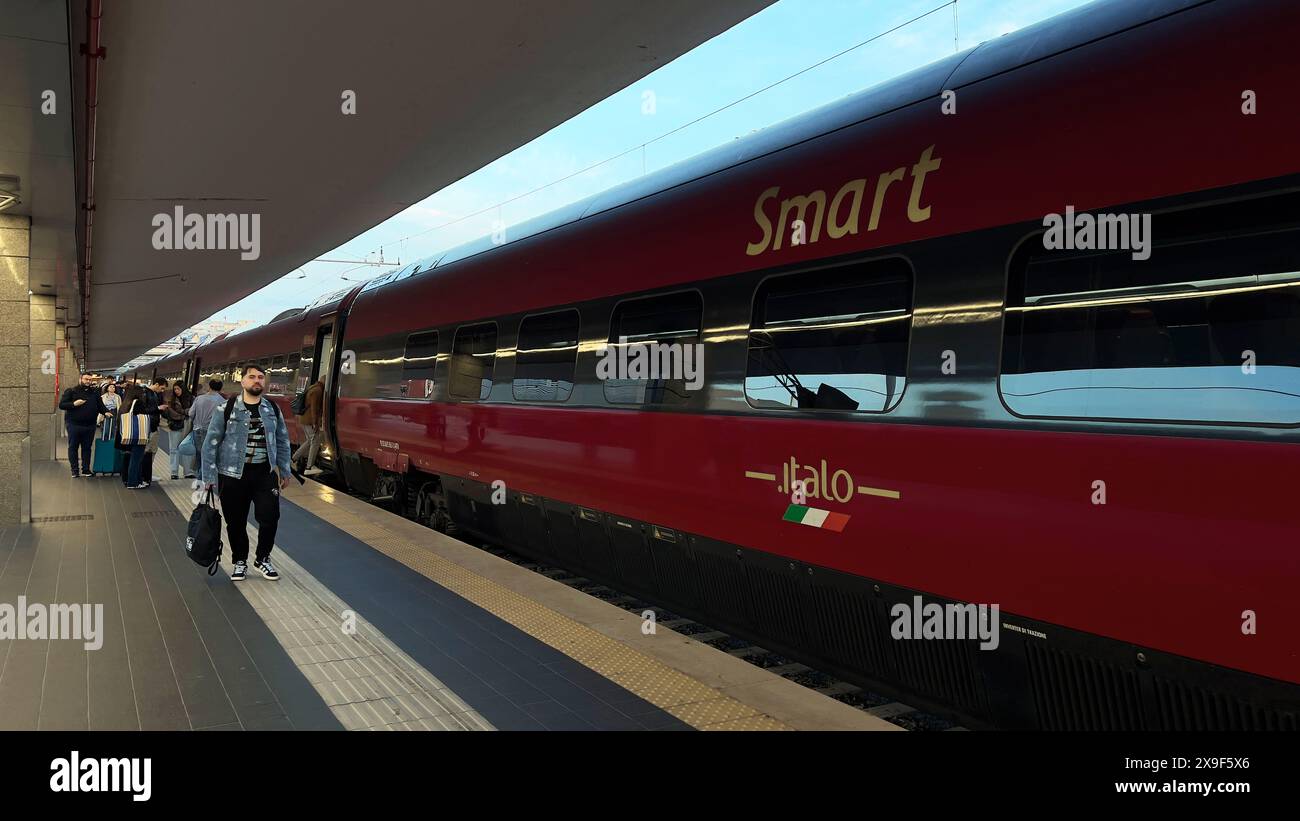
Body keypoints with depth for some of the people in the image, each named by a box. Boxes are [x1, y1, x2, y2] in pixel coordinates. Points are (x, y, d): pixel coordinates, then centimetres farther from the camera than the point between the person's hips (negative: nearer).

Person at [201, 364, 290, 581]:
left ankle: (263, 558, 19)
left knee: (270, 517, -5)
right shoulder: (227, 408, -5)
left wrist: (284, 471, 11)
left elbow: (282, 441, 13)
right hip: (233, 474, -2)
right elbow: (211, 442, -4)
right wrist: (209, 476, -7)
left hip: (265, 474, 2)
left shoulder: (273, 409, 6)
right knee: (236, 522, 7)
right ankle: (240, 561, 28)